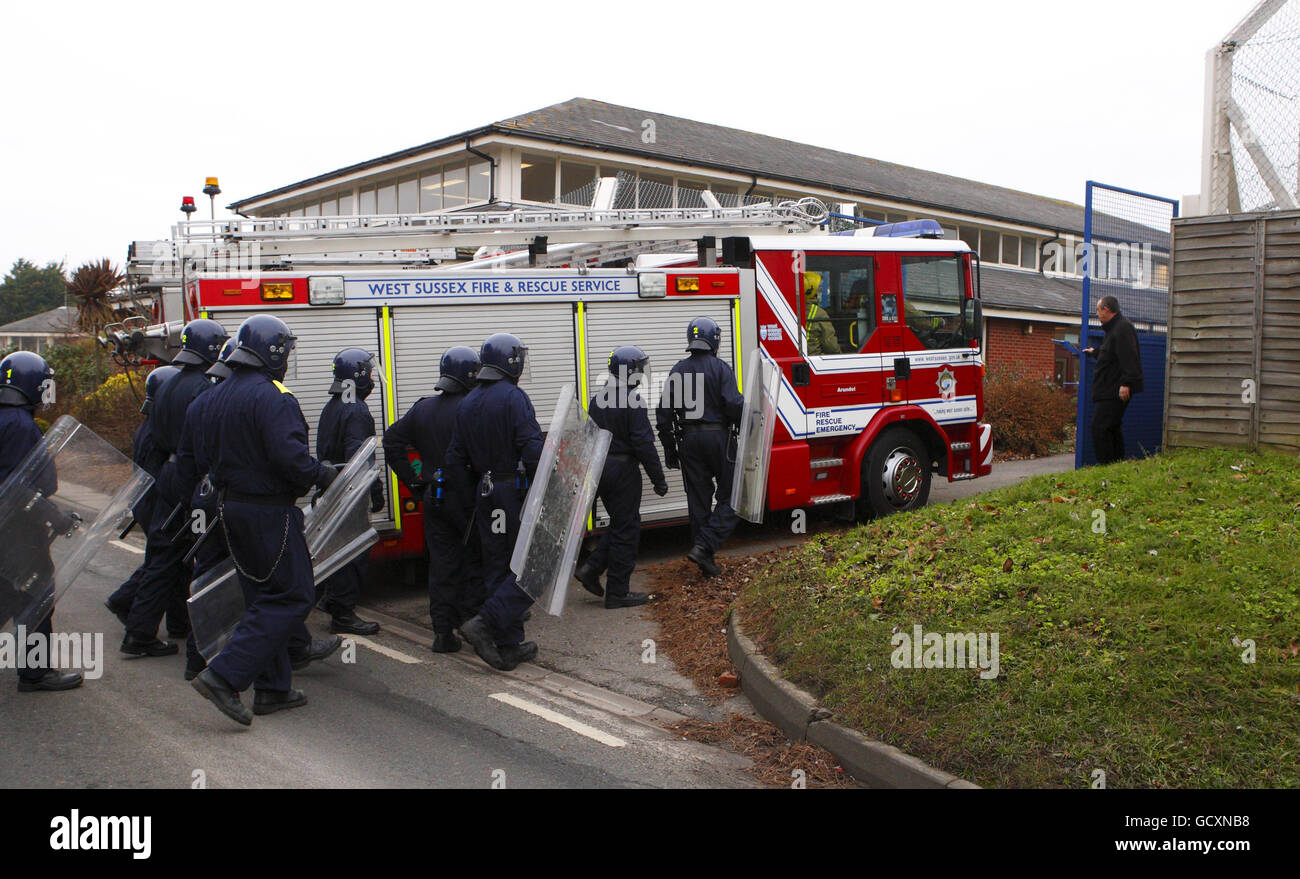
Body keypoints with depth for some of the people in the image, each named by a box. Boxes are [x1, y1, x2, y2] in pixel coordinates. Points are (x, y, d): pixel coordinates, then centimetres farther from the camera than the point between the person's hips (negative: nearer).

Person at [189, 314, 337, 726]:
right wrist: (321, 475, -11)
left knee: (263, 597, 15)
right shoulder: (272, 397, -17)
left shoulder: (219, 394, 13)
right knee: (291, 596, -3)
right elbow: (288, 456, -27)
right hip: (268, 511, -10)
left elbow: (210, 453, 17)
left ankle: (272, 688, 20)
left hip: (230, 505, 10)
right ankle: (224, 676, -9)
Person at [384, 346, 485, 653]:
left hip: (433, 498, 6)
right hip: (466, 497, -6)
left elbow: (392, 441, 9)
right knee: (477, 560, 9)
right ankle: (470, 619, 11)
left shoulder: (422, 408, 8)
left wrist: (412, 481, 9)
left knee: (441, 562, 9)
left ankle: (443, 631, 9)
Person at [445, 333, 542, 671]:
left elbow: (455, 460, 13)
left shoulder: (467, 404, 12)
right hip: (517, 491, -8)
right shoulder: (514, 397, -11)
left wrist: (475, 497, 17)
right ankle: (485, 622, -12)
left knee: (497, 567, 11)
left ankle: (510, 647, 16)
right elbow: (532, 449, -21)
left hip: (485, 493, 8)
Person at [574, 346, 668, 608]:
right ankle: (618, 592, 5)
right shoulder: (633, 401, -15)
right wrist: (658, 480, -14)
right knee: (626, 528, 0)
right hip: (623, 470, -8)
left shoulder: (598, 399, 11)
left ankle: (591, 569, 11)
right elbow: (643, 444, -19)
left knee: (620, 524, 20)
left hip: (600, 470, 8)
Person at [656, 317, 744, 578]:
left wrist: (669, 446, 14)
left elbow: (664, 412, 7)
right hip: (718, 437, -5)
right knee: (730, 497, 5)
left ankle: (706, 562, 15)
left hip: (689, 439, 5)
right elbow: (734, 406, -16)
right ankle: (704, 547, -10)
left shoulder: (677, 370, 7)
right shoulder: (720, 368, -8)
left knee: (698, 500, 10)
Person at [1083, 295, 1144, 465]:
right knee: (1113, 428, 15)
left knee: (1100, 428, -13)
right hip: (1110, 391, 11)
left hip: (1113, 392, -11)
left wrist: (1126, 383, -30)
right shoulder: (1114, 327, 21)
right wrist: (1095, 352, 53)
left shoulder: (1123, 328, -13)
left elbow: (1128, 357, -24)